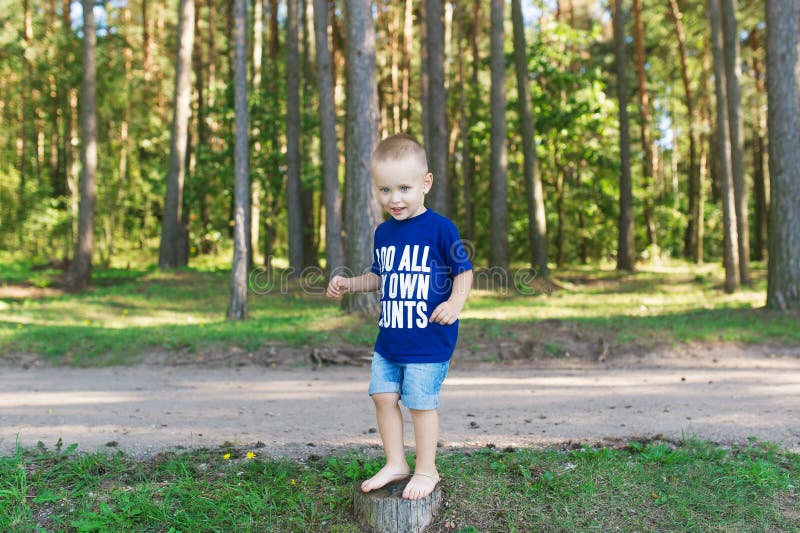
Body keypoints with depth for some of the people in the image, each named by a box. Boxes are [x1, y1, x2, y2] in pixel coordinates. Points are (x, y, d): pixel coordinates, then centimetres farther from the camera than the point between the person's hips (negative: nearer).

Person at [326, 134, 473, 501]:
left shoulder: (440, 229, -11)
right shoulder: (383, 233, 9)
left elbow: (464, 271, -6)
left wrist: (455, 302, -23)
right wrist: (348, 284, 9)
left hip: (428, 341, -7)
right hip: (389, 338, 7)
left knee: (421, 403, 1)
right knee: (383, 396, 11)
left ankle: (426, 470, 19)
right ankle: (395, 464, 27)